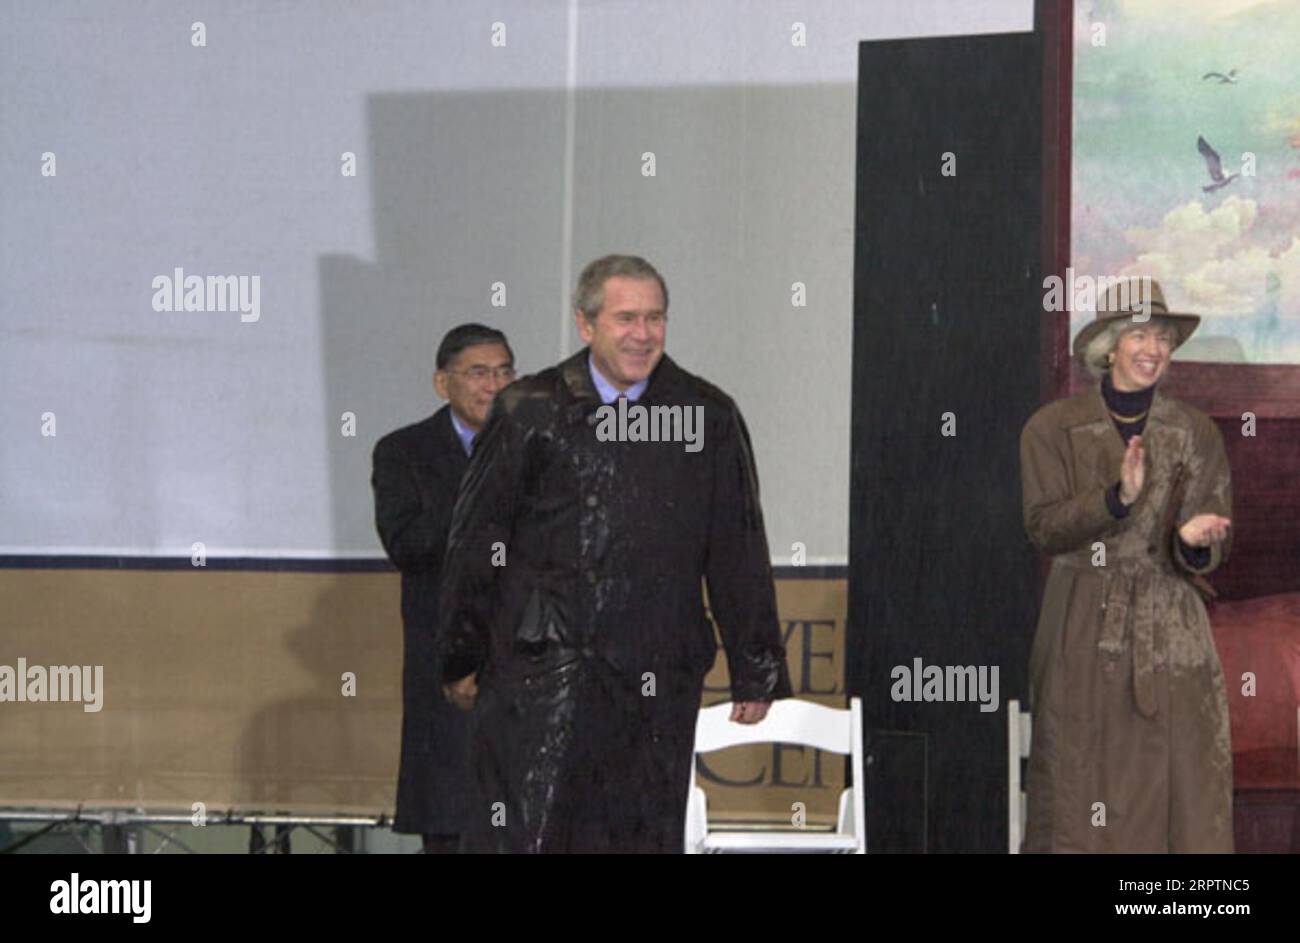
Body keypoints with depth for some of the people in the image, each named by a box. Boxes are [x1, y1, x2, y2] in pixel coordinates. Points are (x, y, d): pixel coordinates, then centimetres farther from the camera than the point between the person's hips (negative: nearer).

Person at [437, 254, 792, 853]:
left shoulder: (709, 419, 6)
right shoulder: (531, 414, 1)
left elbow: (739, 554, 10)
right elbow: (475, 542, 6)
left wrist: (756, 671, 9)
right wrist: (463, 661, 7)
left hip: (659, 679, 2)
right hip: (543, 666, -2)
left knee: (646, 837, 5)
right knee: (527, 834, -9)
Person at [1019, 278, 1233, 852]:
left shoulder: (1197, 435, 9)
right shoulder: (1053, 430, 4)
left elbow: (1216, 543, 7)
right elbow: (1044, 528, -6)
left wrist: (1195, 542, -18)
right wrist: (1117, 498, -21)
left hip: (1172, 640, 1)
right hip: (1083, 639, -1)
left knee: (1179, 792, -4)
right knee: (1080, 784, -4)